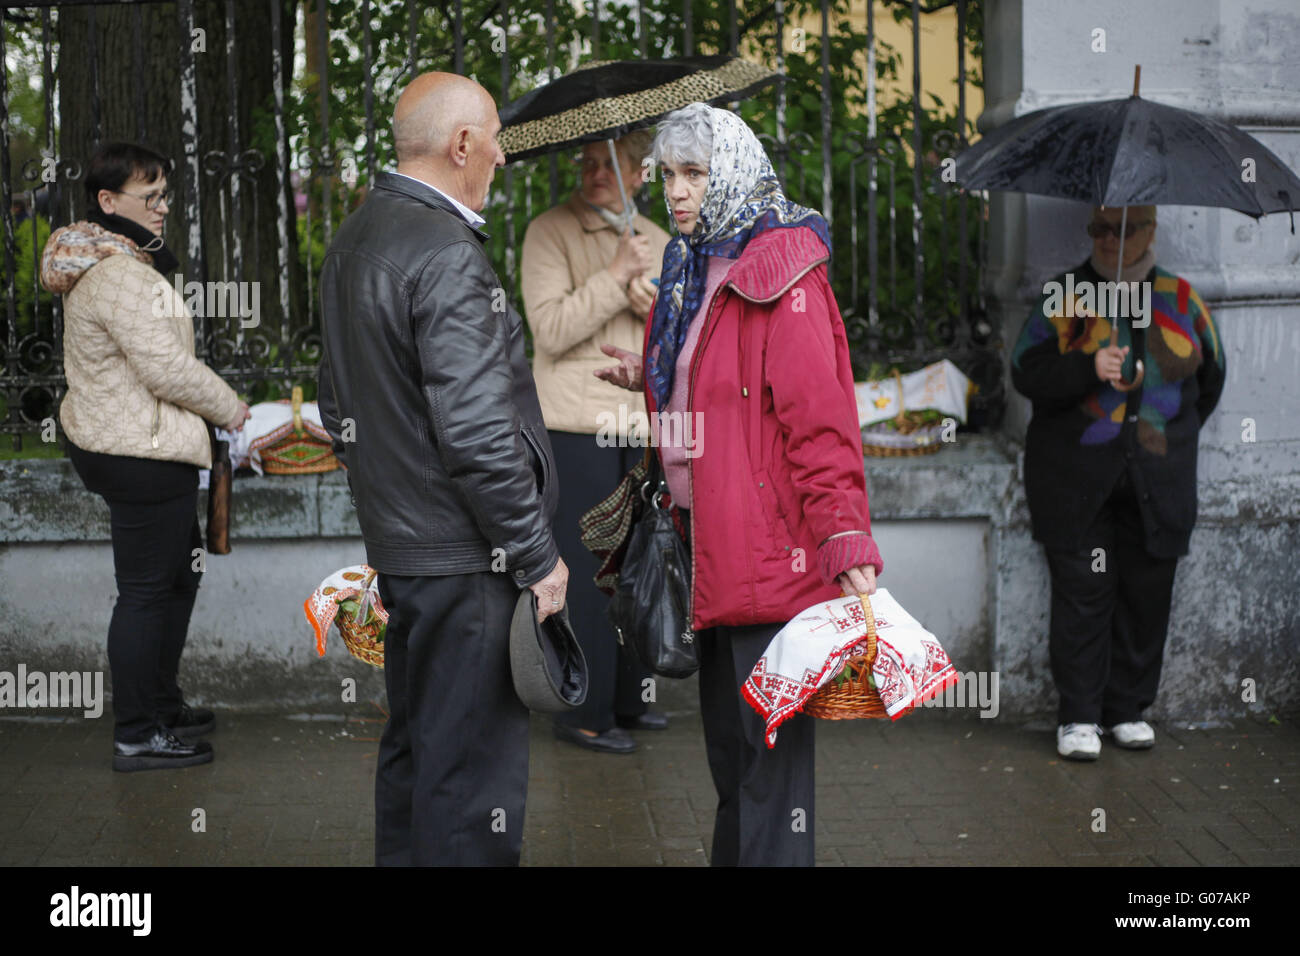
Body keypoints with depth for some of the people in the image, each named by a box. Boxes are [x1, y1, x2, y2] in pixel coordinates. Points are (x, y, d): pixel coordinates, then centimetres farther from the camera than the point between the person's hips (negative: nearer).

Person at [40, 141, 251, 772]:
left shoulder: (96, 264, 13)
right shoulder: (122, 275, -22)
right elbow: (168, 369, -23)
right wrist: (231, 410, -9)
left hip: (108, 440, 11)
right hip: (143, 454, -11)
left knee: (181, 572, 20)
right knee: (147, 590, -2)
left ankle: (161, 704, 32)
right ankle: (137, 737, 7)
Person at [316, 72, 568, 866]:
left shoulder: (355, 240, 12)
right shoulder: (446, 255, -20)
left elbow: (338, 405, 20)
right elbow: (477, 431, -24)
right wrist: (537, 554, -15)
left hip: (396, 544, 10)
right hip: (465, 560, -10)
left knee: (412, 744, 20)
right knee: (471, 767, -2)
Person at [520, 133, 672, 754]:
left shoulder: (656, 241, 15)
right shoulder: (550, 232, -4)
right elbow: (551, 329, -15)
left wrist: (653, 302, -8)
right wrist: (616, 276, -19)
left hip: (643, 423, 6)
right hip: (577, 427, -6)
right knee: (586, 569, -4)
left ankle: (628, 698, 23)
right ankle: (585, 713, 3)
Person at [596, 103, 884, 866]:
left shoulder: (780, 272, -12)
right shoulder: (693, 267, 16)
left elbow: (821, 418, -19)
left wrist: (848, 543, -25)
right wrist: (651, 381, 13)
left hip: (769, 541, -9)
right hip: (708, 541, 9)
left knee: (771, 743, -5)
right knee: (728, 742, 18)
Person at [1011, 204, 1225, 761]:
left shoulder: (1180, 299, 11)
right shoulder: (1064, 297, 4)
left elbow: (1209, 377, 22)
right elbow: (1026, 372, -5)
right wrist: (1089, 368, -20)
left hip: (1157, 481, 2)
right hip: (1076, 480, -2)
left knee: (1146, 595, 4)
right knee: (1082, 593, -5)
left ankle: (1127, 709, 17)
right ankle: (1078, 716, 3)